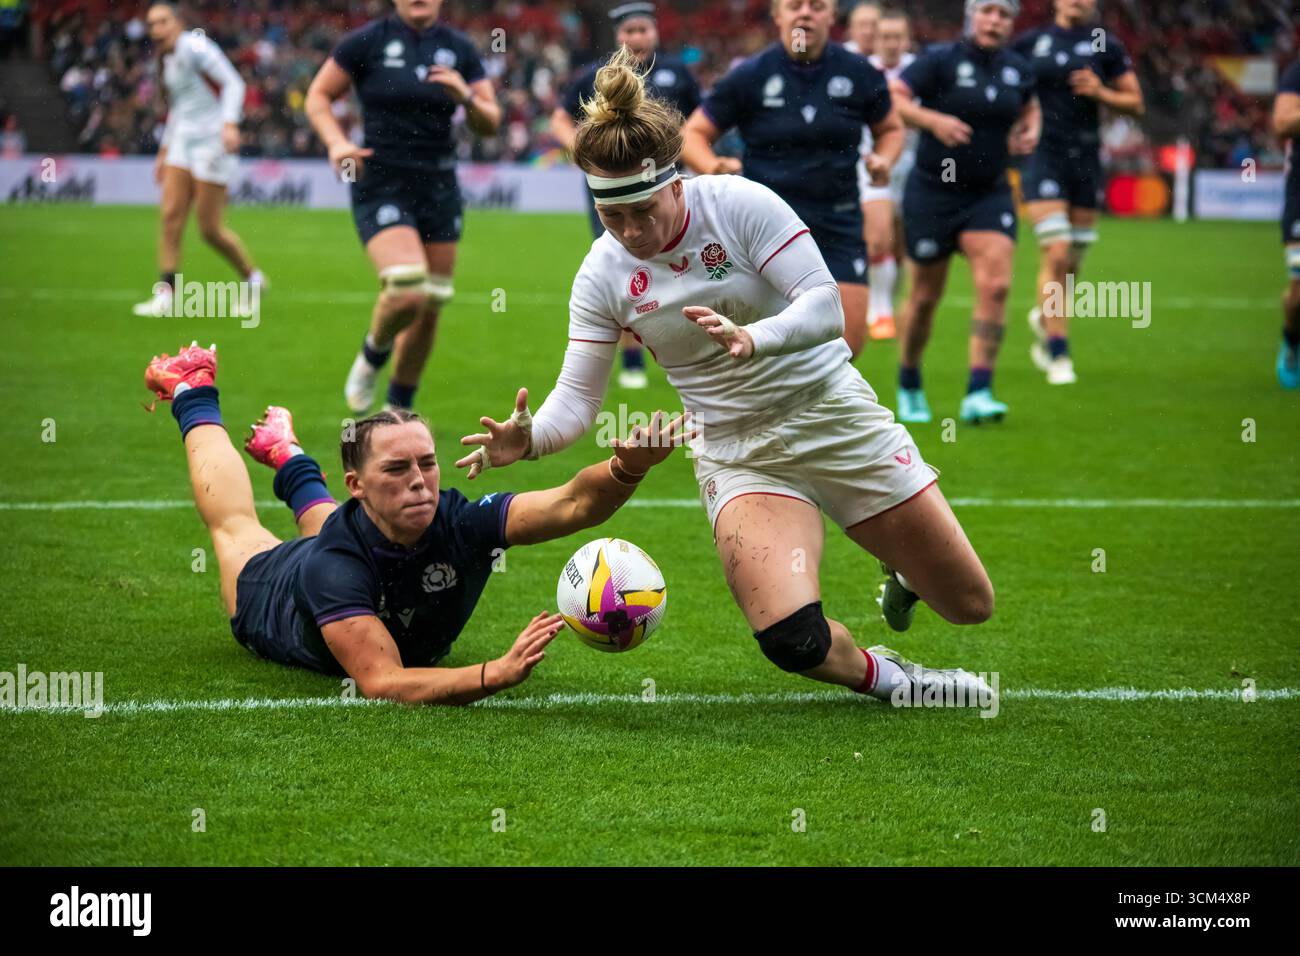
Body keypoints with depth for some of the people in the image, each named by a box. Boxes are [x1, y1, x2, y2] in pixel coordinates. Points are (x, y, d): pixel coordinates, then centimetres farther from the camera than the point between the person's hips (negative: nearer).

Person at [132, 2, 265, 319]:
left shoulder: (194, 47, -11)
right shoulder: (166, 61, 14)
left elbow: (233, 82, -17)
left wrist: (230, 123, -29)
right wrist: (164, 150, 24)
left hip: (213, 141, -8)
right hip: (183, 143, 8)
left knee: (209, 228, -5)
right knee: (170, 214, -6)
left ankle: (253, 277, 18)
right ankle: (165, 295, -6)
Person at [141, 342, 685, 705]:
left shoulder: (458, 522, -45)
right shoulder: (334, 568, -52)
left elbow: (574, 504, -56)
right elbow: (382, 684, -59)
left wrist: (629, 467, -78)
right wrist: (499, 674, -71)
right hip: (273, 597, -2)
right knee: (234, 524, 31)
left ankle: (287, 458, 64)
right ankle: (192, 395, 54)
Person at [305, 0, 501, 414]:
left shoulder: (459, 48, 4)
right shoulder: (367, 41, -5)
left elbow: (489, 124, 6)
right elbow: (318, 96, 2)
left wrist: (466, 97, -15)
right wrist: (336, 142, -15)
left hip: (439, 189, 4)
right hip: (381, 188, -4)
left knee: (430, 308, 7)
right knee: (407, 294, -23)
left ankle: (399, 407, 27)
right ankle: (372, 355, 10)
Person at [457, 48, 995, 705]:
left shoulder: (740, 205, -17)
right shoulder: (602, 275, -8)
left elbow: (825, 305, -21)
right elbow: (577, 399, -5)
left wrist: (753, 339, -41)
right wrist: (528, 439, -27)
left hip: (833, 417, -1)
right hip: (737, 451, 1)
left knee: (969, 604, 6)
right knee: (790, 637, -26)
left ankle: (905, 576, 45)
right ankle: (890, 681, 8)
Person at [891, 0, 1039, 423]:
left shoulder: (1018, 69, 5)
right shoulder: (940, 60, -10)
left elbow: (1028, 105, 26)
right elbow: (891, 98, -17)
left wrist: (1029, 131, 6)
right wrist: (932, 120, -31)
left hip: (990, 194, 3)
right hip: (933, 193, -3)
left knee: (995, 285, -15)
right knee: (926, 295, 6)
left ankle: (978, 394, -15)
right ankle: (909, 388, 28)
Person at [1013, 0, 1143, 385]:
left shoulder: (1107, 46, 4)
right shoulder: (1030, 43, 4)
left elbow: (1135, 103, 7)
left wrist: (1100, 93, -10)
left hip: (1085, 161, 2)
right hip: (1043, 159, -2)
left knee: (1072, 264, 8)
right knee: (1056, 255, -14)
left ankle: (1044, 318, 39)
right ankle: (1058, 356, -8)